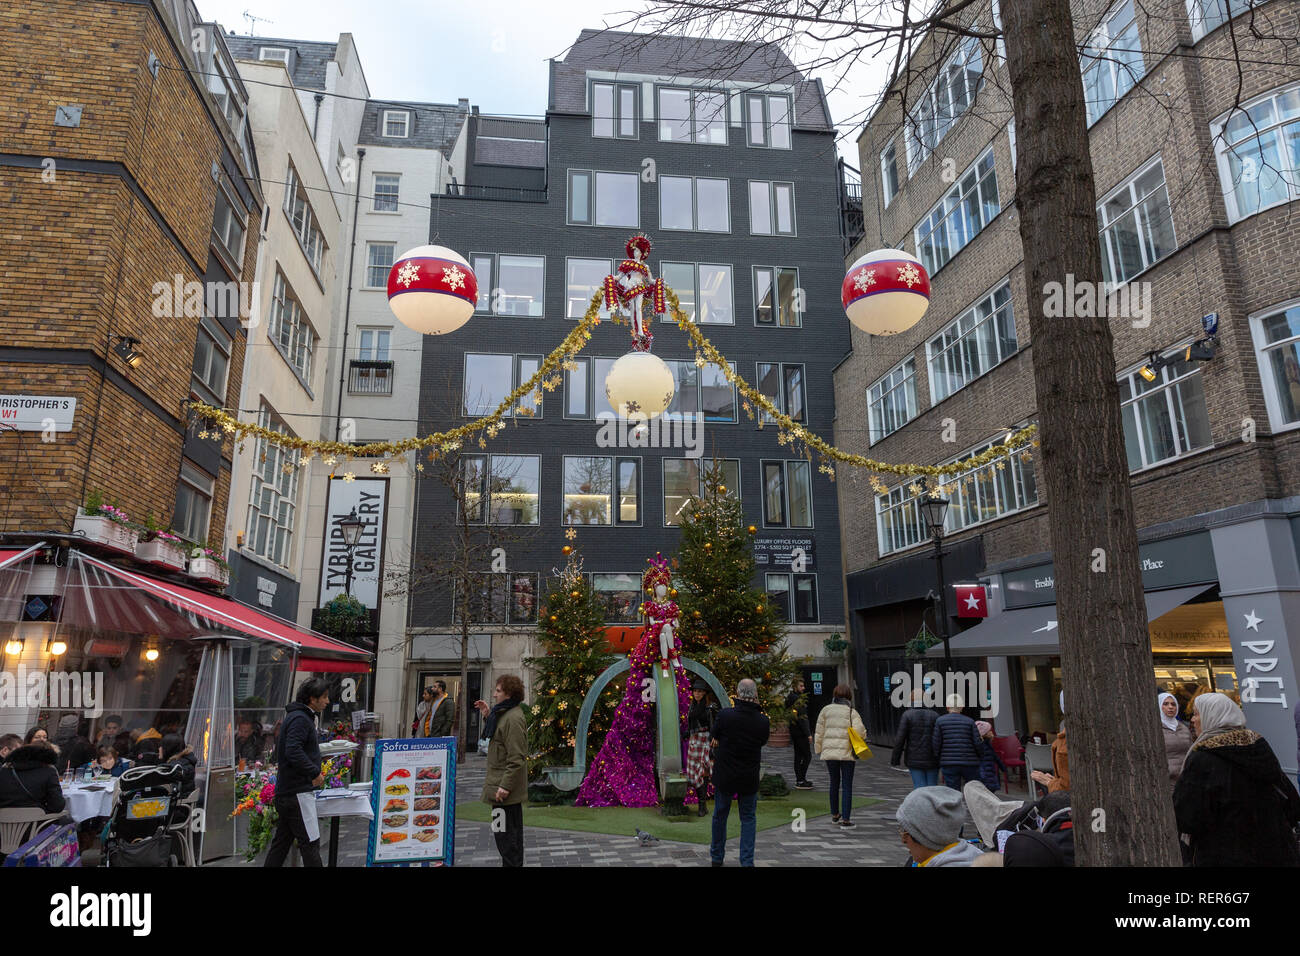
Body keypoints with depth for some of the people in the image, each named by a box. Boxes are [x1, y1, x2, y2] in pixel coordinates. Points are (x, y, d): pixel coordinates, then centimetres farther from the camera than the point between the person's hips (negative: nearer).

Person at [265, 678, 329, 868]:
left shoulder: (297, 716, 17)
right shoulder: (300, 719, -15)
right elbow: (294, 751, -28)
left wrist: (314, 771, 15)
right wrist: (315, 772, -19)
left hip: (285, 792, 10)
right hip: (298, 792, -10)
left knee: (282, 842, 15)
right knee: (310, 843, -6)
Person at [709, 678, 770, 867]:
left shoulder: (725, 715, -18)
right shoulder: (763, 721, -12)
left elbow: (715, 741, -2)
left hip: (724, 775, -1)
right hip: (749, 778, 1)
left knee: (720, 816, 17)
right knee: (748, 818, 16)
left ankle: (717, 857, 30)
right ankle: (747, 861, 12)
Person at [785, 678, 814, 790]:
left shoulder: (790, 698, 12)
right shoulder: (799, 700, -18)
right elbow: (802, 718, -21)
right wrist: (808, 734, -19)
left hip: (793, 731, 10)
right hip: (800, 732, -9)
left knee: (798, 755, 14)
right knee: (807, 756, -4)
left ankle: (799, 780, 18)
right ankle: (800, 781, -5)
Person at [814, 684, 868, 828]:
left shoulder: (826, 710, 2)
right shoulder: (852, 712, -6)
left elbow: (820, 731, 4)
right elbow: (859, 731, -17)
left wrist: (819, 749, 13)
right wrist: (863, 736, 5)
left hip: (829, 751, 3)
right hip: (847, 752, -3)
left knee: (834, 783, 18)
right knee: (847, 786, 3)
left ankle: (834, 816, 28)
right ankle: (846, 820, 1)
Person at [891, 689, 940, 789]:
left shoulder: (907, 715, -5)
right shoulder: (934, 715, 0)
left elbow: (900, 739, -8)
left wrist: (895, 760, -1)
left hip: (914, 760, -1)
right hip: (932, 760, 1)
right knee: (932, 787, 11)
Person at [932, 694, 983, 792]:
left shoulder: (940, 721, 2)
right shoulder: (970, 722, 3)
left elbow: (935, 743, -2)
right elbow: (978, 743, -3)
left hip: (949, 765, 0)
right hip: (970, 764, 0)